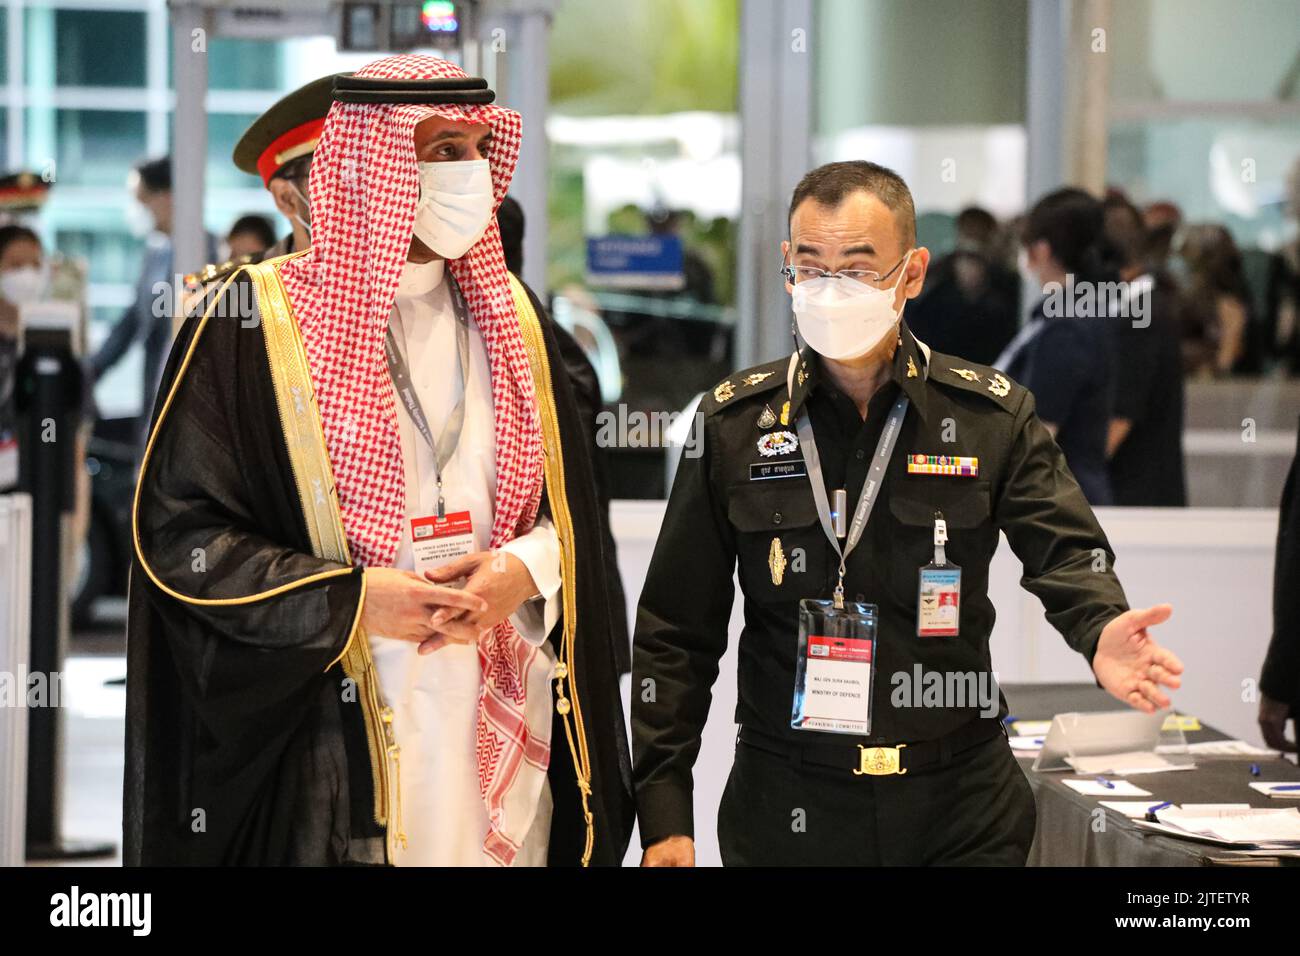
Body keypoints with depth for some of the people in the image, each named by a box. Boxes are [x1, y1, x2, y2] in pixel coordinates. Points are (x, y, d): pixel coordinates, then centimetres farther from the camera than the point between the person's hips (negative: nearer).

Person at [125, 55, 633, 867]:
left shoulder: (508, 316, 10)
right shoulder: (256, 323, -7)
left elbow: (571, 499, 14)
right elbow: (178, 527, -7)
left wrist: (524, 572, -8)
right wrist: (353, 602, -16)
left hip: (504, 722, 5)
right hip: (330, 720, -4)